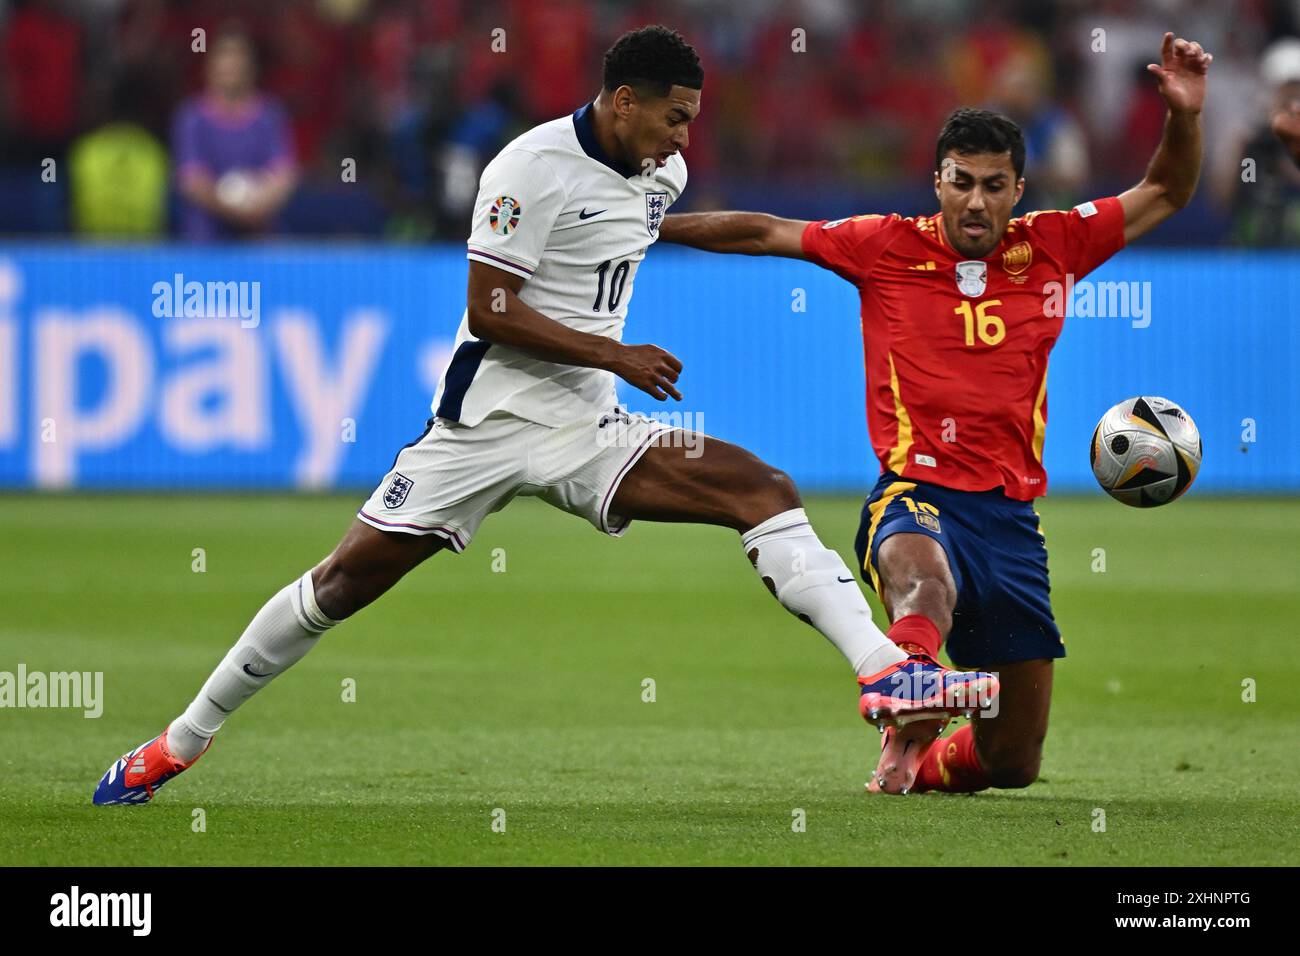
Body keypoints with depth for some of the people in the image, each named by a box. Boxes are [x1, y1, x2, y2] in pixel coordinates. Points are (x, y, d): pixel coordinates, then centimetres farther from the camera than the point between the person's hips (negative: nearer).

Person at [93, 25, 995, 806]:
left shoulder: (664, 175, 7)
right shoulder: (534, 167, -16)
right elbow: (489, 309, -19)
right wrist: (615, 354, -19)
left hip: (589, 427, 6)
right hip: (488, 416, -6)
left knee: (763, 488, -12)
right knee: (348, 578, -4)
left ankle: (886, 672, -24)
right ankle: (180, 743, 10)